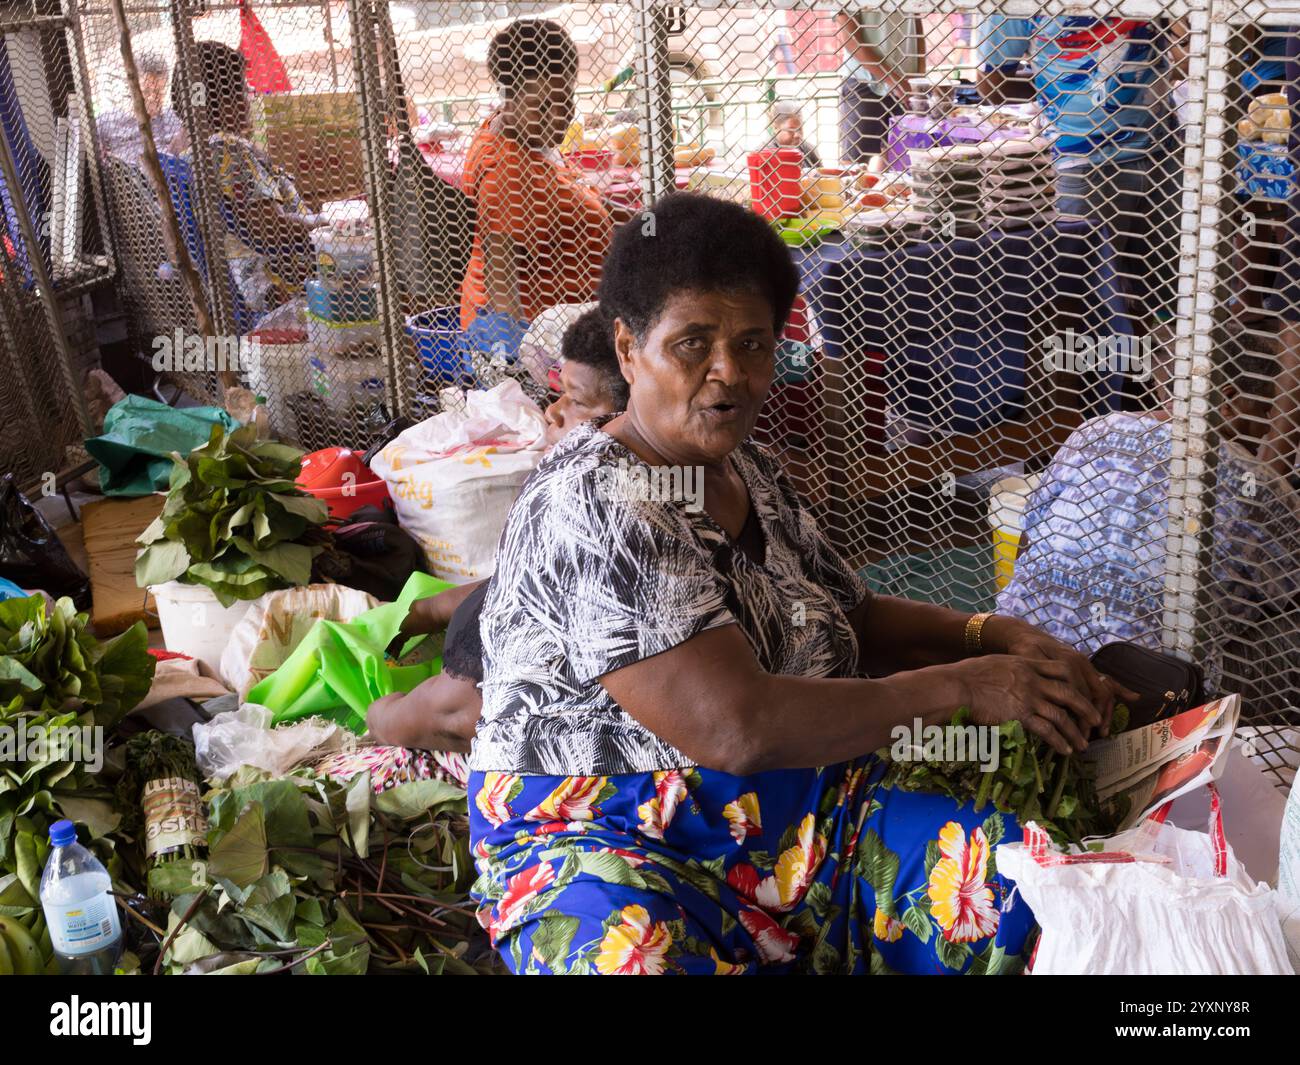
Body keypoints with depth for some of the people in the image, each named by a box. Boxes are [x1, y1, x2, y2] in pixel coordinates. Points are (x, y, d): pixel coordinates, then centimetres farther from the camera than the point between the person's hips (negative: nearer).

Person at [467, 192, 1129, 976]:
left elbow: (853, 619, 21)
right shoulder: (591, 508, -18)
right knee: (629, 954, -41)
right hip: (608, 842, -7)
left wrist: (999, 636, 2)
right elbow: (735, 728, -26)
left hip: (791, 808, 8)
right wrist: (957, 685, -18)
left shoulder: (749, 472, 11)